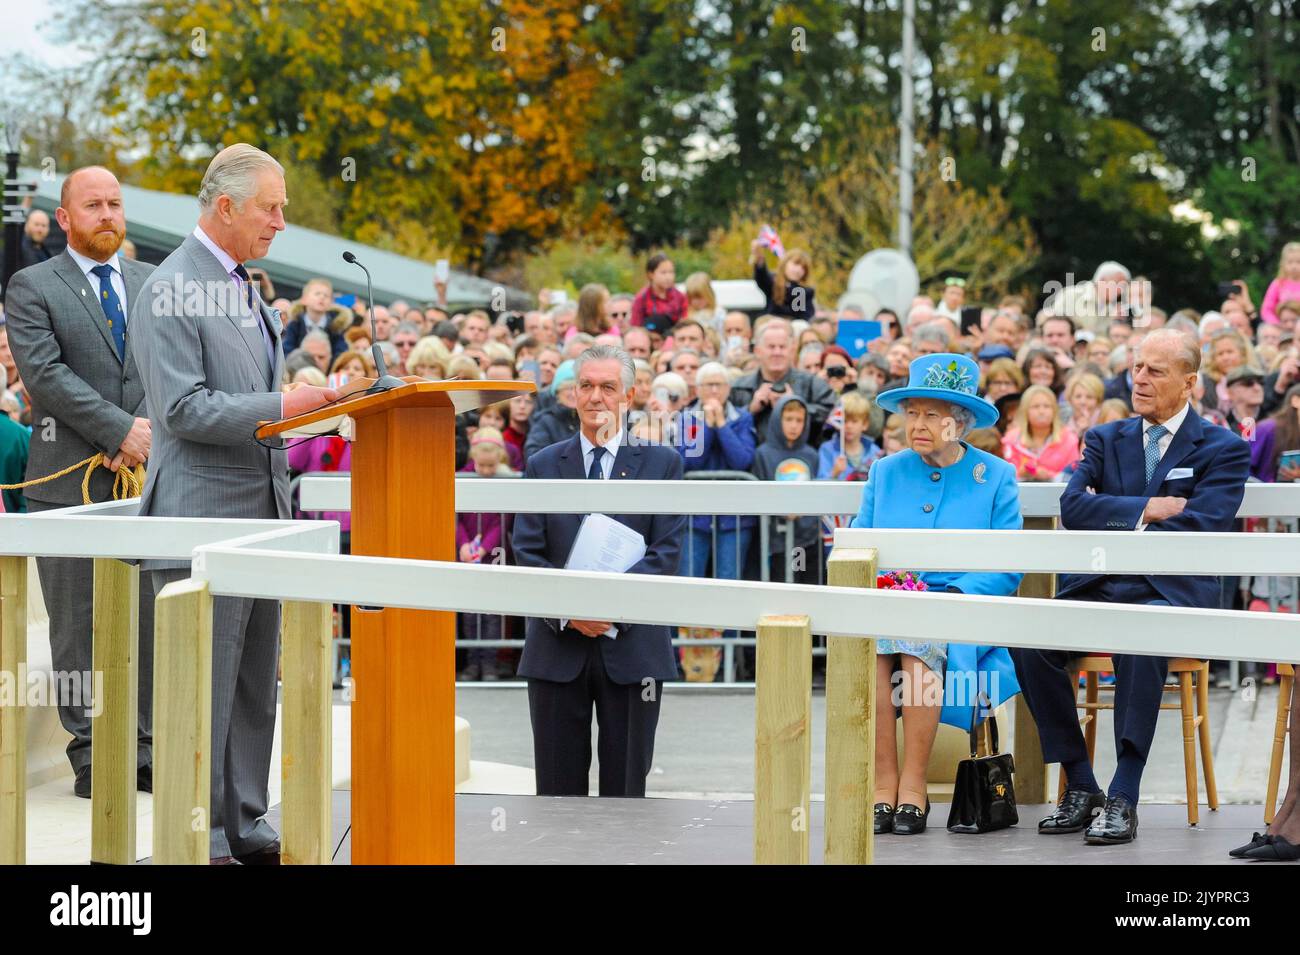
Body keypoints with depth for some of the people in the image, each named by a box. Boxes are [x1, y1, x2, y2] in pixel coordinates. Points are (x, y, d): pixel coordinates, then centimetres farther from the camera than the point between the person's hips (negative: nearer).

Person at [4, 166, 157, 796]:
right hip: (70, 479, -3)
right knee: (79, 626, 1)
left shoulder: (154, 284, 15)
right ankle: (91, 754, 7)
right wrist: (121, 430, -15)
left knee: (150, 618, 3)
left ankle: (145, 747, 11)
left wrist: (147, 434, -10)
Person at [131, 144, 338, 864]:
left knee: (255, 686, 12)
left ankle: (246, 826, 20)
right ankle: (203, 839, 2)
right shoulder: (170, 292, -12)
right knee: (205, 687, -4)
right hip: (204, 517, -9)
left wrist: (308, 400, 11)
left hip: (260, 513, 9)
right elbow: (182, 409, -19)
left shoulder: (246, 288, 17)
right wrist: (278, 408, -21)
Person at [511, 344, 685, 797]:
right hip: (557, 648, 1)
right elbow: (527, 551, 2)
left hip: (631, 645, -1)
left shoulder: (662, 463, 5)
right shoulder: (543, 465, 9)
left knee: (625, 787, 4)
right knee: (557, 788, 4)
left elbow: (667, 549, -3)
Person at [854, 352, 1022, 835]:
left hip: (963, 609, -2)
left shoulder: (995, 477, 7)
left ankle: (913, 785, -28)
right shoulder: (884, 472, 17)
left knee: (918, 642, -37)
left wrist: (953, 596, -15)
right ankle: (883, 784, -28)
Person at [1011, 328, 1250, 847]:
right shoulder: (1105, 439, 18)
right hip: (1099, 587, 4)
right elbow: (1073, 507, 1)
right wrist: (1145, 509, -10)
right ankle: (1080, 786, -15)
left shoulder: (1224, 449, 5)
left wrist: (1112, 527, -7)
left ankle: (1123, 798, -34)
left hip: (1172, 591, -4)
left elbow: (1200, 528, -10)